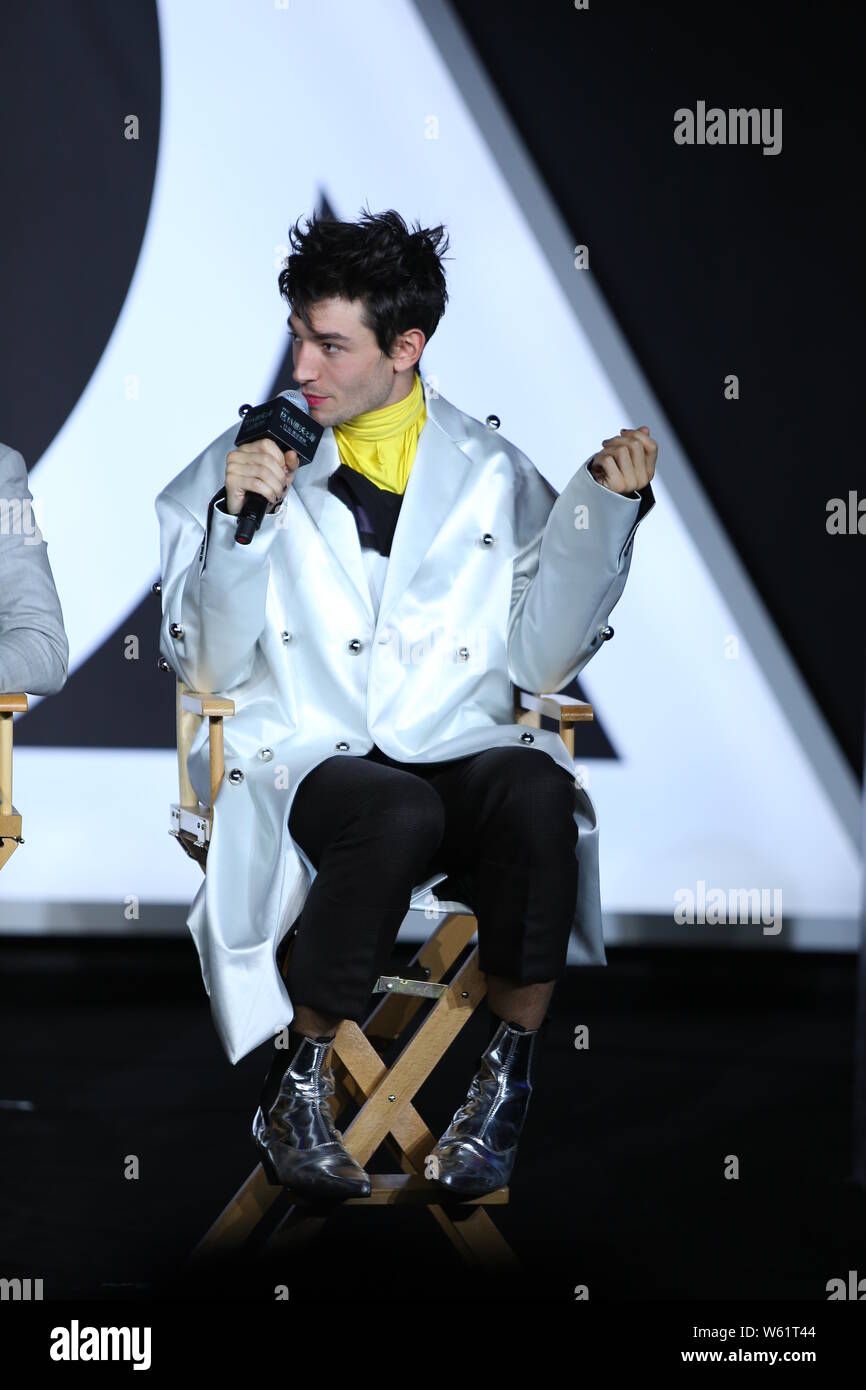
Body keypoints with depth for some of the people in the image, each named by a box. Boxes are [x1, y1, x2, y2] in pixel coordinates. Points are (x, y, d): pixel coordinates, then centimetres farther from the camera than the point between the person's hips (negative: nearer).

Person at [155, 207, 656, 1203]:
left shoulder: (492, 472, 13)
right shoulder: (247, 463, 11)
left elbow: (542, 660, 8)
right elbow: (206, 667, 5)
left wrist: (605, 510, -1)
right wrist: (240, 522, -9)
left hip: (461, 748, 1)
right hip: (307, 754, -1)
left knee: (535, 787, -35)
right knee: (398, 814, -37)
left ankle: (506, 1080, -21)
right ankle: (297, 1093, -21)